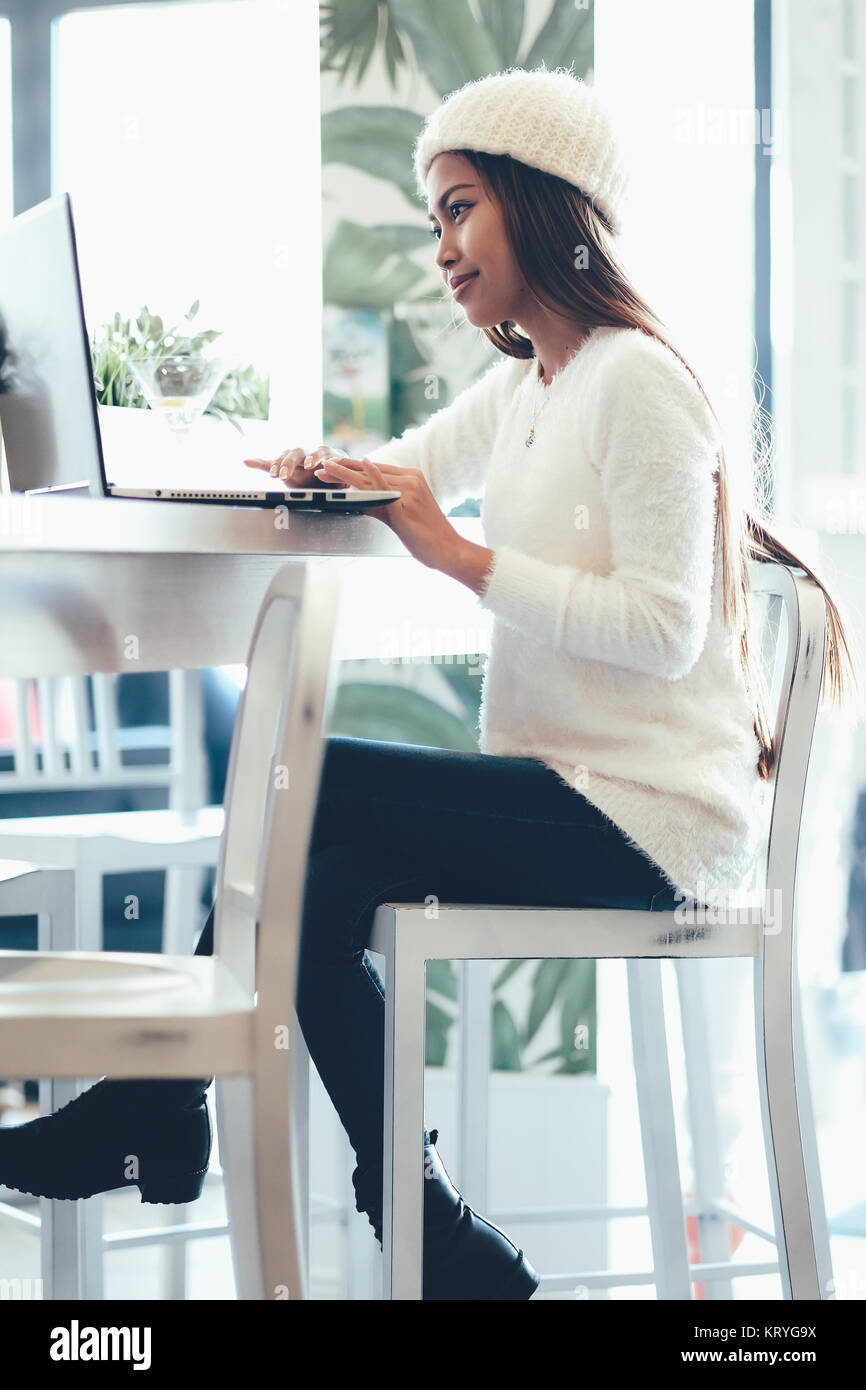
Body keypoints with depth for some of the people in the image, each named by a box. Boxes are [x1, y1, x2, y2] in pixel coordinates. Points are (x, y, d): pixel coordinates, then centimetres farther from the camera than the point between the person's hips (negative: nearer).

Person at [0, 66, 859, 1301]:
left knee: (302, 781, -17)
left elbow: (664, 630, -21)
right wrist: (323, 473, 0)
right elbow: (399, 477, 24)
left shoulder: (634, 381, -12)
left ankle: (150, 1103, -3)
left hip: (648, 816, -8)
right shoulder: (522, 386, 16)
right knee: (315, 890, -11)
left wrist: (461, 554, -23)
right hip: (568, 791, 9)